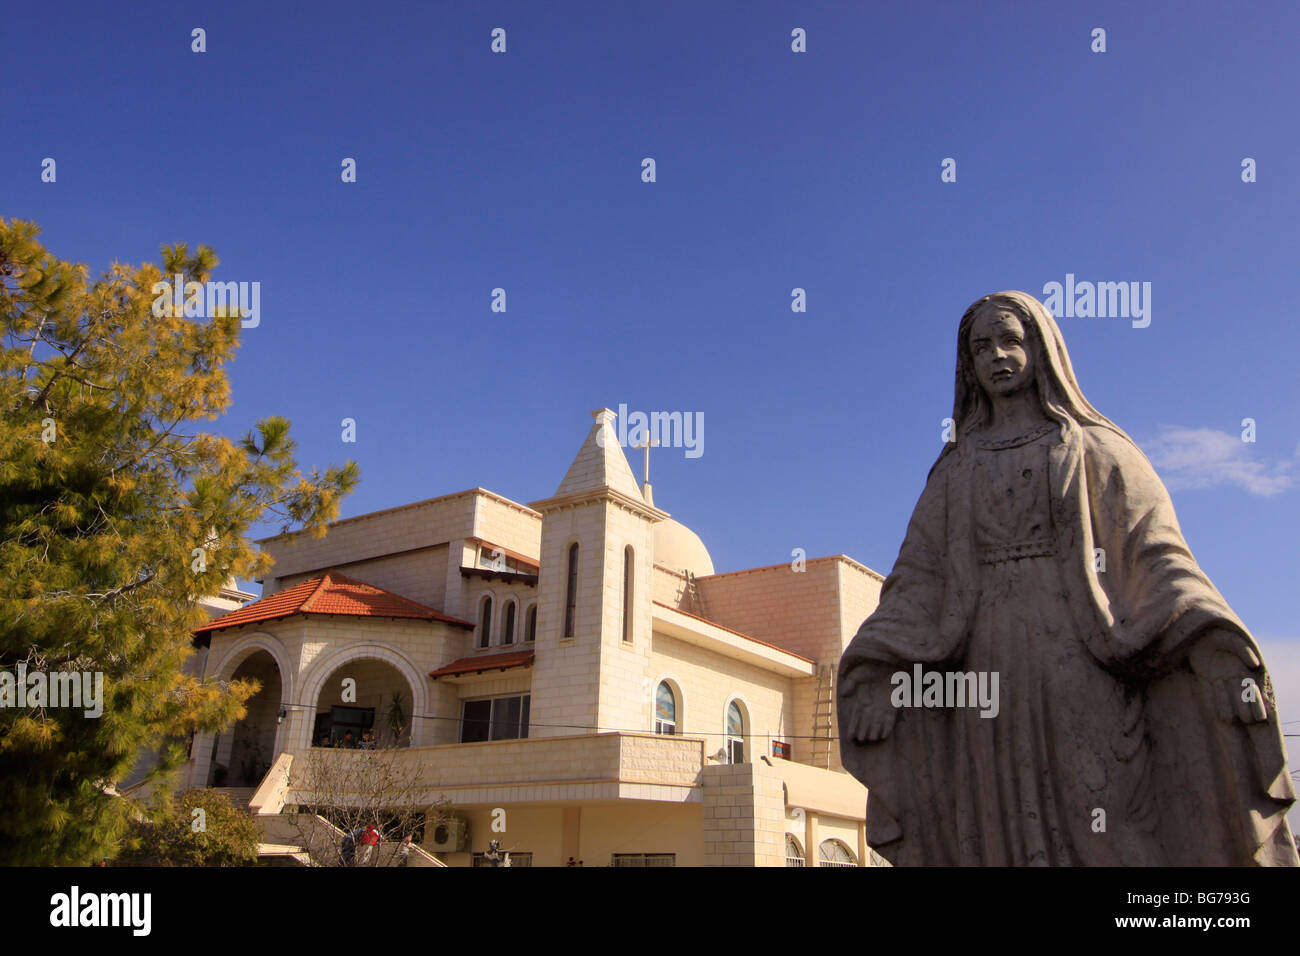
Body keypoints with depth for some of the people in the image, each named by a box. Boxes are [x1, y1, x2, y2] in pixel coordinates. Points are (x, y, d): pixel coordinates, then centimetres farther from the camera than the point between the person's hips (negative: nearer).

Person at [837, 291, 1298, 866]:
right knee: (1011, 840, -3)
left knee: (1110, 840, -9)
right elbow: (918, 576, 10)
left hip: (1087, 673, -2)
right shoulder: (955, 474, 21)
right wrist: (880, 670, -6)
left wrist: (1211, 646, -17)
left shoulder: (1098, 448, 15)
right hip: (993, 681, 2)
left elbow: (1155, 550, 1)